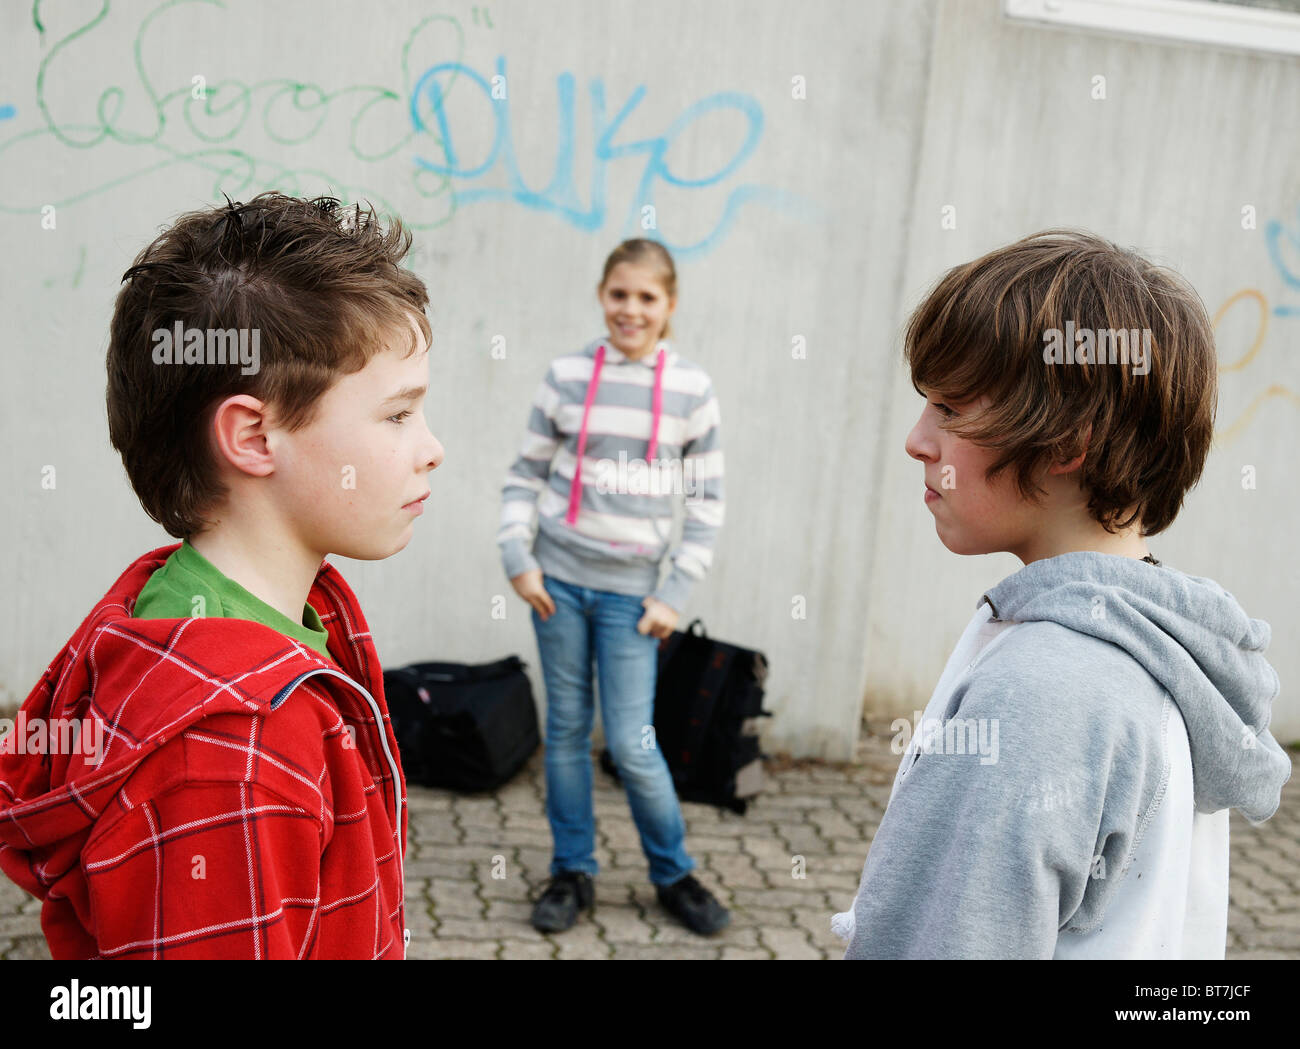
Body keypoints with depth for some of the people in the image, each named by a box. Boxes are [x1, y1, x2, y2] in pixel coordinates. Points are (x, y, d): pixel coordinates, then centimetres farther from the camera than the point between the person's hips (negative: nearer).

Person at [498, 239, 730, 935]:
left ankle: (673, 875, 19)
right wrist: (518, 560, -4)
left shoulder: (692, 390, -1)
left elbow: (707, 503, 2)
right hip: (558, 577, 1)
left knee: (632, 744, -2)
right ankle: (572, 872, 23)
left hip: (630, 589, -1)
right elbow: (525, 474, 6)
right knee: (566, 728, 8)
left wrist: (675, 595, -3)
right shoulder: (567, 376, 0)